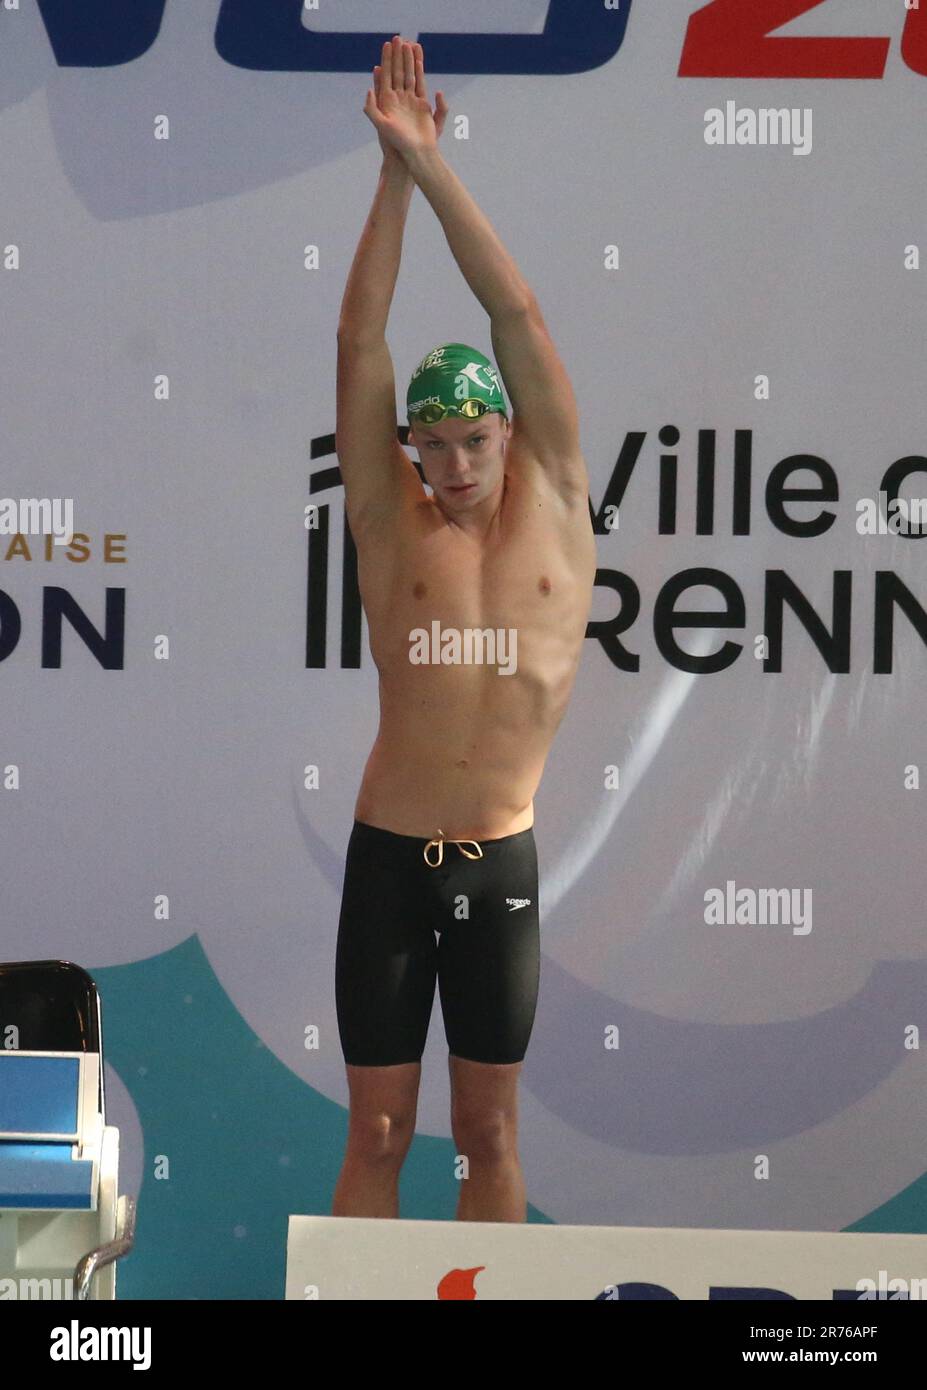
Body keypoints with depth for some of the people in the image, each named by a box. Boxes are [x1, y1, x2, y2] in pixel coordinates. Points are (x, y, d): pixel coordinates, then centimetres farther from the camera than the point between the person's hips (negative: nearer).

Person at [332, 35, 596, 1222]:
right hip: (390, 858, -1)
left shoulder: (552, 504, 2)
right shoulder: (389, 521, 0)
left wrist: (436, 168, -6)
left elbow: (519, 316, -4)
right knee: (377, 1135, 4)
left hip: (504, 864, 1)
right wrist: (396, 172, -9)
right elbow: (360, 342, -5)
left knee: (490, 1134, 10)